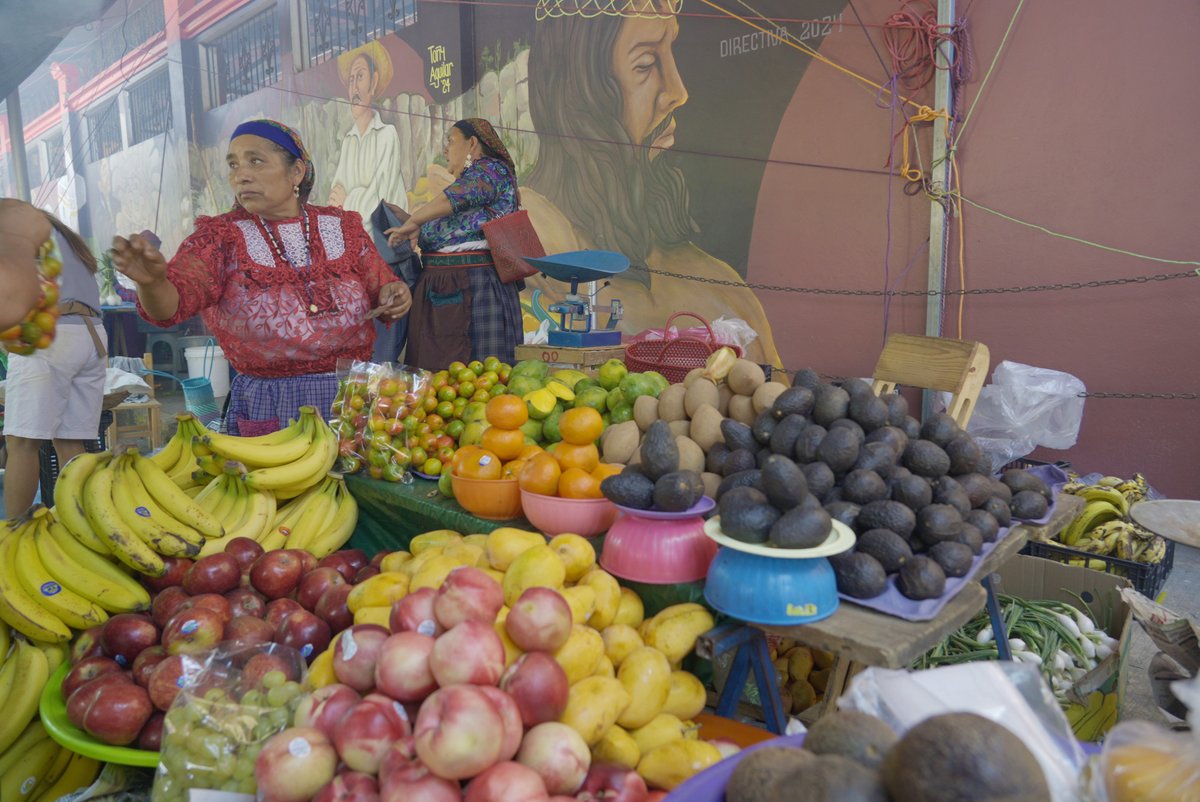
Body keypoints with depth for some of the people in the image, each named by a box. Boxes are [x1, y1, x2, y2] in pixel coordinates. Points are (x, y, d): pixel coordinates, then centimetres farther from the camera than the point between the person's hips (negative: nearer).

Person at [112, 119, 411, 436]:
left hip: (353, 398, 2)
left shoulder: (343, 226, 4)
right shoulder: (222, 237, 0)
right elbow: (172, 302, -16)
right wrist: (152, 282, -39)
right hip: (268, 409, -1)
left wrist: (393, 296, -9)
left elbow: (380, 297, 13)